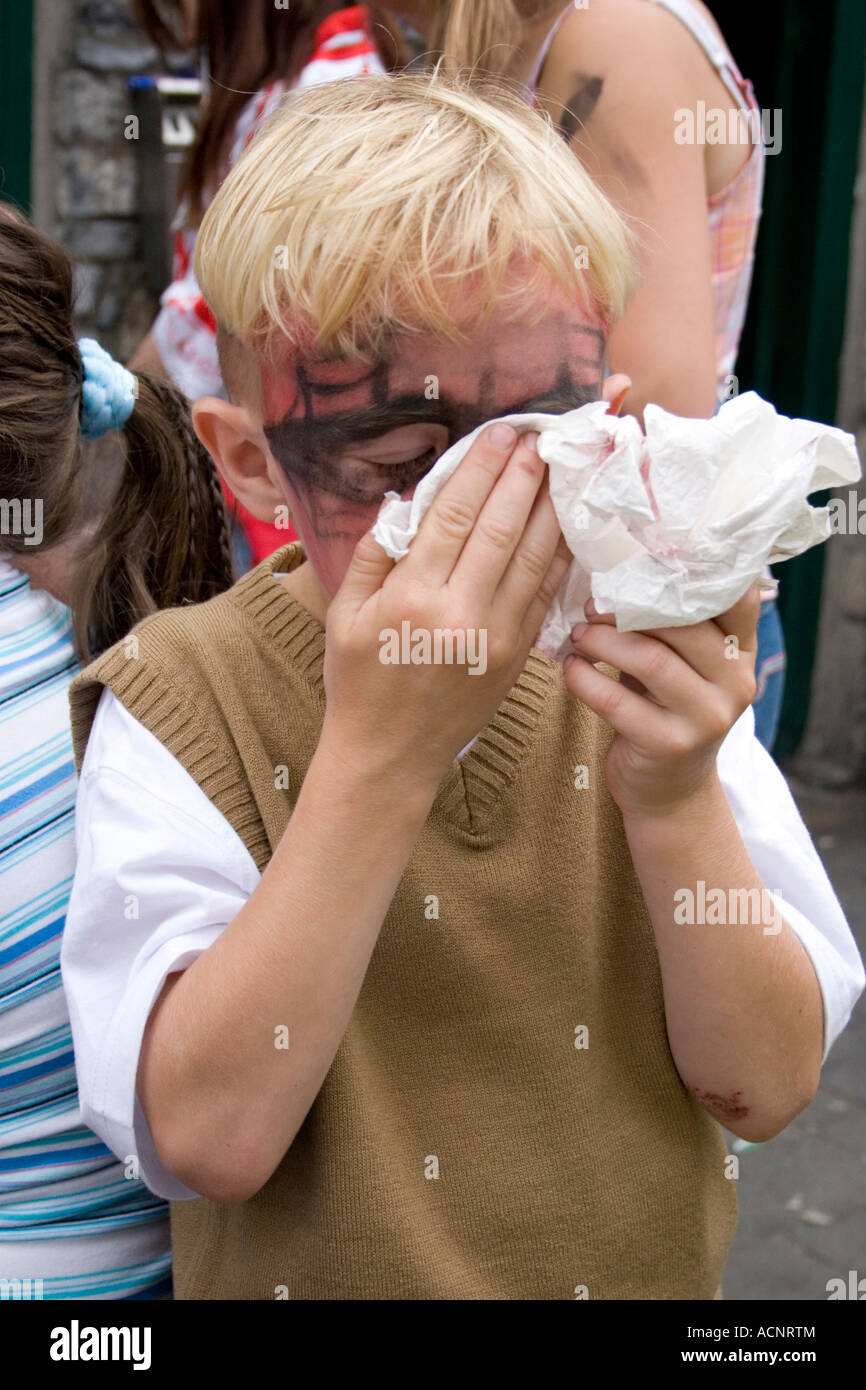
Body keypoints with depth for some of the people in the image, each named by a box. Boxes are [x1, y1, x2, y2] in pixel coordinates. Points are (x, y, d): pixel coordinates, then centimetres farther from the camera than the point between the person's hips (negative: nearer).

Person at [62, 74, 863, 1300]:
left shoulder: (643, 678, -12)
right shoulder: (183, 703, -19)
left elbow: (767, 1087, -14)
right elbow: (211, 1139, -28)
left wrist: (677, 800, -29)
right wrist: (375, 756, -34)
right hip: (320, 1271, -2)